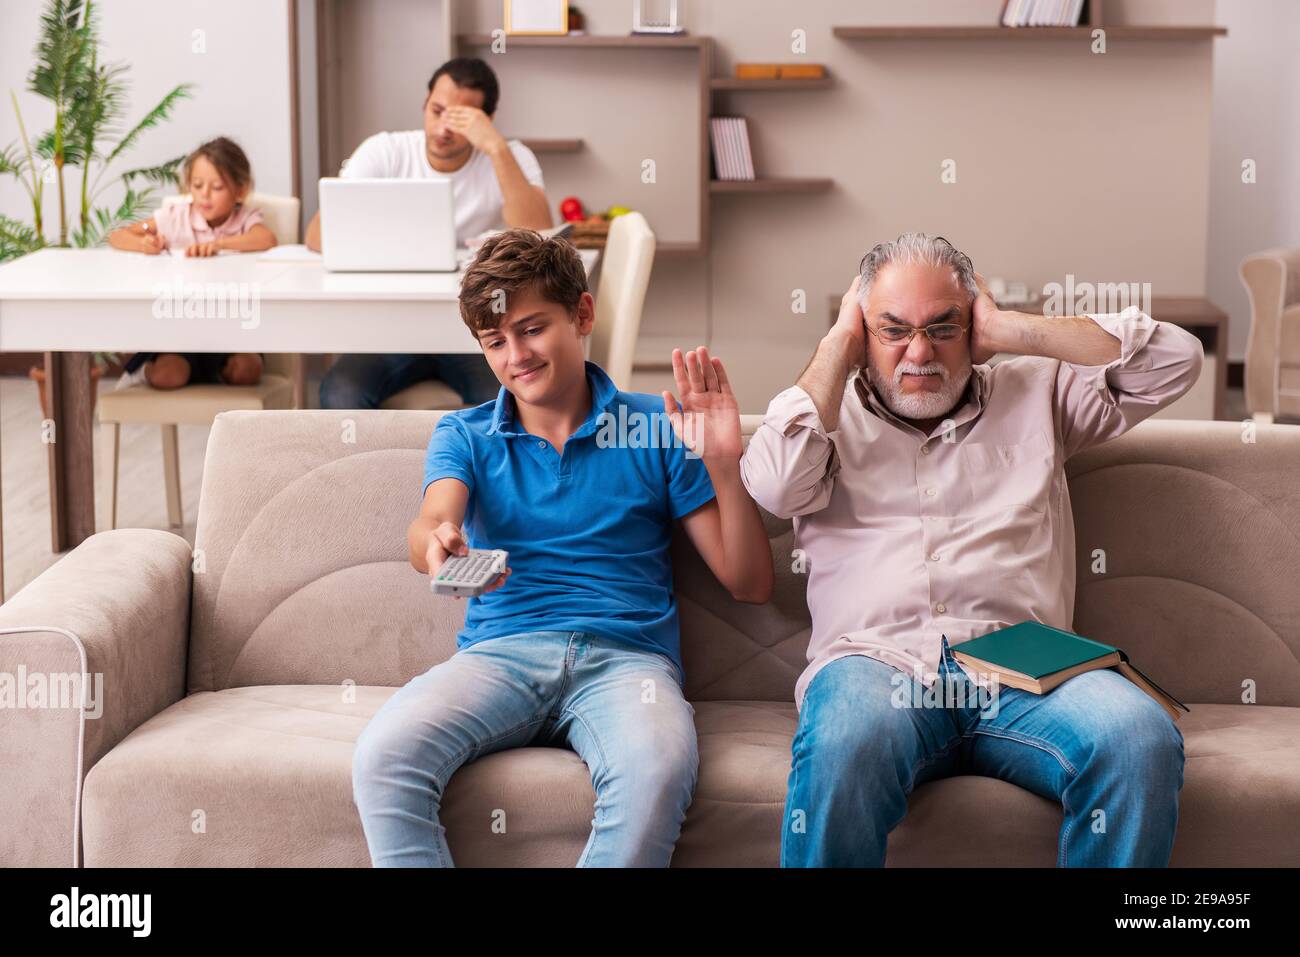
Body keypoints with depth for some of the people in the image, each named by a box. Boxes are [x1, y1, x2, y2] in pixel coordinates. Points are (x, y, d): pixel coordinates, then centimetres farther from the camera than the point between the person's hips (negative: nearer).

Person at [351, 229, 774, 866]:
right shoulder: (464, 436, 17)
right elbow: (433, 522, -6)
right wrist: (438, 546, -31)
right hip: (498, 652, 1)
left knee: (658, 767, -37)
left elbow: (750, 585, 10)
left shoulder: (655, 430, 12)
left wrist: (724, 465, -6)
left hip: (626, 654, -1)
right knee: (382, 754, -31)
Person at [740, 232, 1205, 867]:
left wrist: (1006, 330, 15)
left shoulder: (1035, 393, 26)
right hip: (878, 665, -2)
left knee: (1141, 740, -31)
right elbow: (775, 485, 0)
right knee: (844, 748, -39)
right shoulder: (828, 411, 22)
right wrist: (838, 346, 12)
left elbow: (1174, 360, 15)